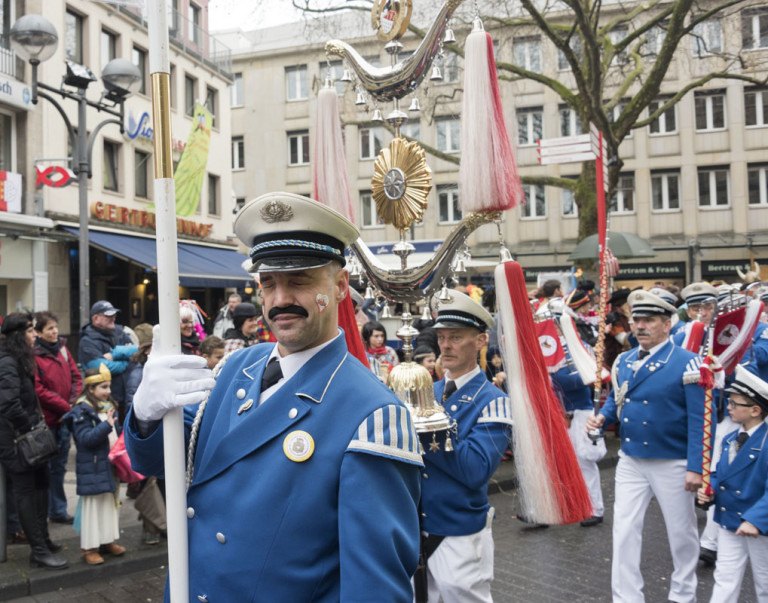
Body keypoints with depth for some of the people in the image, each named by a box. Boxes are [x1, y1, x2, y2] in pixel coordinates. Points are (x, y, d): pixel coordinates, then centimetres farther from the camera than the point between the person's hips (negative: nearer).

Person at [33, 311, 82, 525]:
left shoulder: (62, 349, 10)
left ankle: (58, 511, 25)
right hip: (47, 419, -7)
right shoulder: (34, 355, -12)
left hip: (64, 418, 7)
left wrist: (74, 402, -2)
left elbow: (76, 377, 13)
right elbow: (38, 390, -17)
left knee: (59, 466, 15)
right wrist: (66, 406, -13)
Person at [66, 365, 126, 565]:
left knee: (111, 503, 15)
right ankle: (89, 548, 9)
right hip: (93, 469, -8)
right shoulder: (82, 411, -15)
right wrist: (106, 425, -32)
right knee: (92, 507, 0)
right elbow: (85, 438, -25)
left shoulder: (109, 407, 9)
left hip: (110, 466, 8)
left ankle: (108, 540, 28)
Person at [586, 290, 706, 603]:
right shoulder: (623, 361, 3)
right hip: (630, 460, 5)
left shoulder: (687, 363, -14)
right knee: (624, 531, 4)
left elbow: (699, 419, -15)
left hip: (673, 463, -4)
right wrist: (602, 417, -8)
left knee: (681, 532, 14)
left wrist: (695, 467, -18)